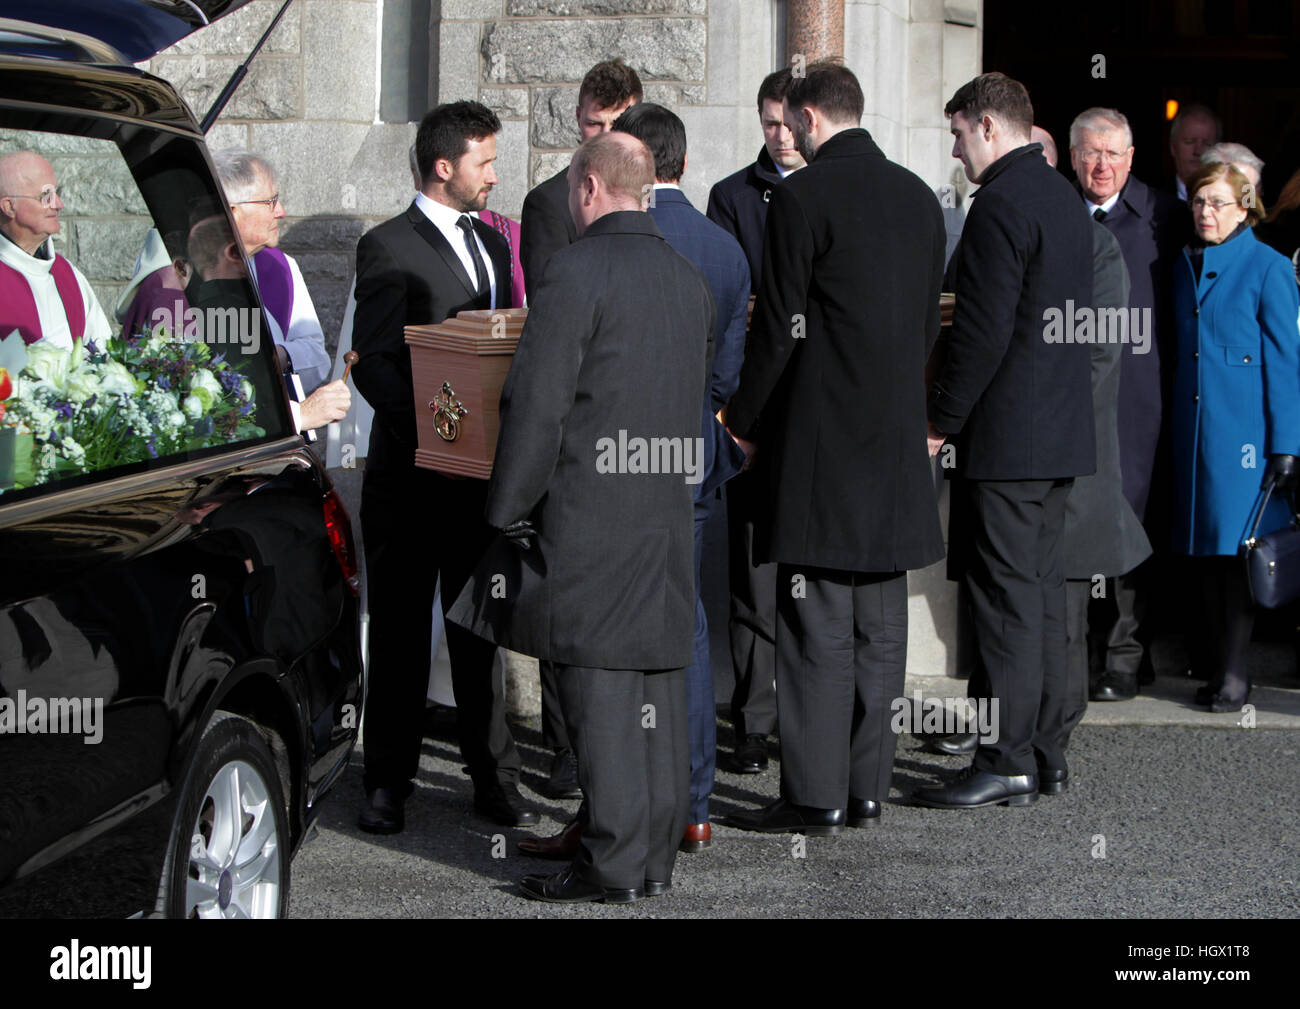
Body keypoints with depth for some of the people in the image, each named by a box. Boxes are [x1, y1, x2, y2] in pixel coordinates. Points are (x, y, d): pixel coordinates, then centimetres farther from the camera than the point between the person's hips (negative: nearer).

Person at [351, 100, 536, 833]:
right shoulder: (388, 248, -7)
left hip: (482, 470, 6)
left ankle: (495, 779, 18)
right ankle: (389, 783, 13)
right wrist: (427, 427, -24)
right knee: (400, 633, 4)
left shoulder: (491, 242, 16)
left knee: (479, 629, 12)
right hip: (412, 473, -6)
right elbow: (372, 361, -13)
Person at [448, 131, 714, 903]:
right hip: (668, 515, 7)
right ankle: (656, 854, 16)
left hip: (590, 513, -7)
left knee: (599, 683, -4)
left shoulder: (578, 272, -11)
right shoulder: (689, 279, 13)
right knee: (657, 680, 10)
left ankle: (615, 863, -3)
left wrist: (510, 509, -8)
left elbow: (537, 402, -13)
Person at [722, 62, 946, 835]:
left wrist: (744, 423, 1)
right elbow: (930, 322, 14)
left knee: (818, 624, -3)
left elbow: (780, 329, -11)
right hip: (897, 438, 7)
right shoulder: (918, 197, 10)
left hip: (821, 438, -7)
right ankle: (868, 787, 15)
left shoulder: (802, 197, -10)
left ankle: (816, 796, -1)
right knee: (880, 620, 10)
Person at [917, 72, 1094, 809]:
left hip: (1007, 437, -9)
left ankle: (1009, 762, -3)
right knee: (1043, 588, 13)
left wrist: (944, 419, -11)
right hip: (1063, 432, 9)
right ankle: (1044, 749, 18)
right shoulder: (1064, 198, 15)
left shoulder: (1002, 204, -15)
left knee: (1007, 594, -6)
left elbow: (984, 328, -20)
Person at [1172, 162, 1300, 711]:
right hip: (1194, 429, 6)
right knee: (1202, 548, 6)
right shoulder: (1186, 268, 13)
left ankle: (1234, 674, -1)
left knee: (1234, 546, -6)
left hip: (1244, 429, -6)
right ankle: (1211, 662, 15)